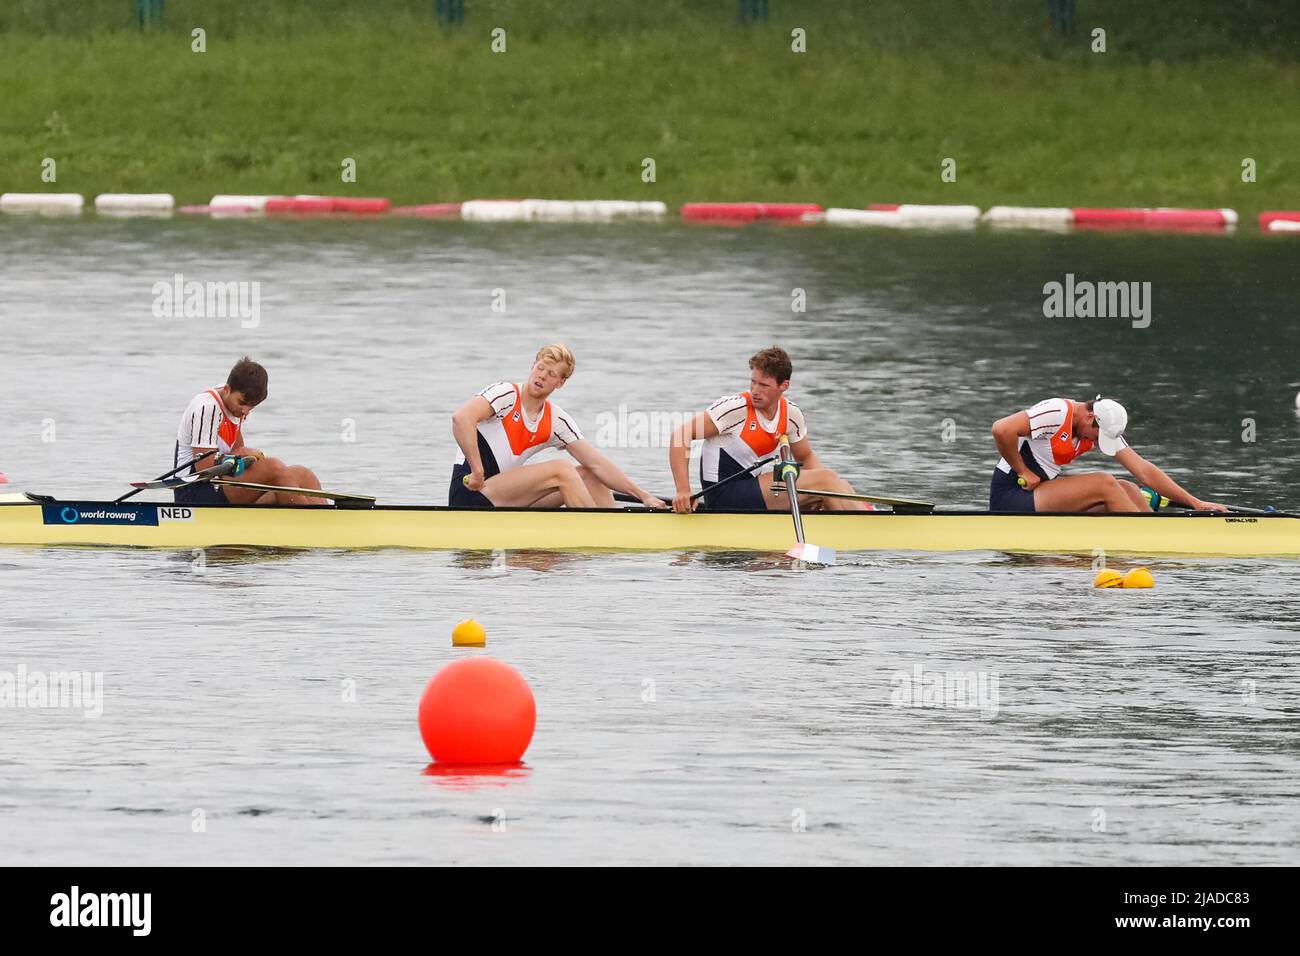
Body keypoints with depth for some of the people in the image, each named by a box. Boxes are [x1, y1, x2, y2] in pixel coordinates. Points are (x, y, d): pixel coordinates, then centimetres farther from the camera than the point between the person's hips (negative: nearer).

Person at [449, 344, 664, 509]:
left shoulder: (557, 421, 9)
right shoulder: (507, 394, -9)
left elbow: (597, 463, 7)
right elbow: (461, 418, -27)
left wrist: (644, 497, 0)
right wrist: (477, 472, -29)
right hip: (469, 494, -8)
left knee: (588, 476, 3)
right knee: (561, 470, -21)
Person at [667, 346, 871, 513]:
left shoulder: (791, 414, 4)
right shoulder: (736, 407, -16)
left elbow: (806, 457, 19)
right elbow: (681, 436, -17)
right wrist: (682, 491, -25)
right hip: (724, 496, -8)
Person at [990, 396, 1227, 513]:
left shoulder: (1104, 428, 5)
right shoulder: (1058, 413, -20)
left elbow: (1144, 471, 3)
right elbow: (1001, 429, -30)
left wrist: (1196, 503, -3)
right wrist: (1023, 473, -18)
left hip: (1041, 493, 9)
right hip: (1010, 497, -9)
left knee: (1127, 490, -5)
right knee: (1104, 484, -21)